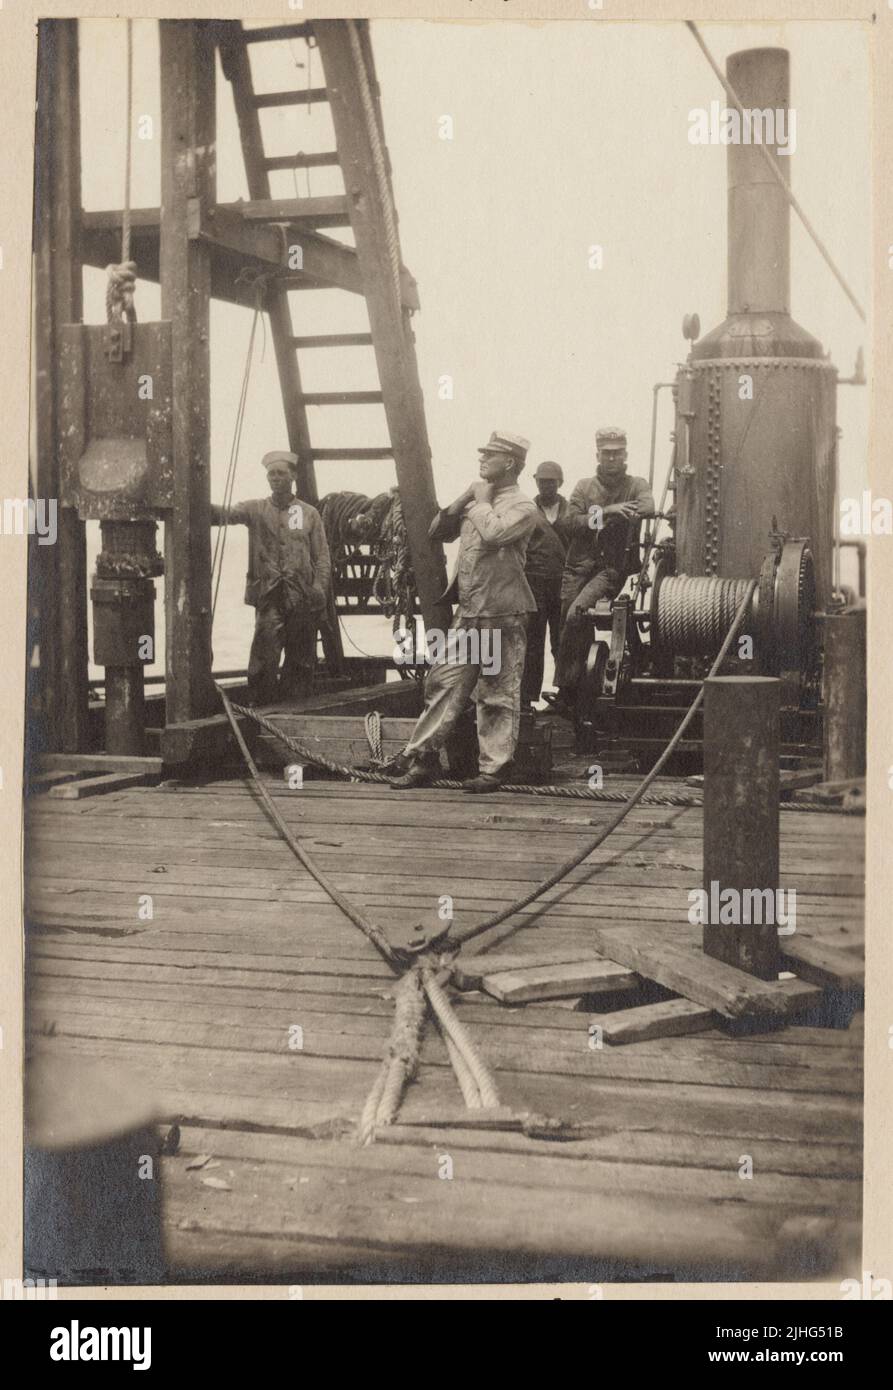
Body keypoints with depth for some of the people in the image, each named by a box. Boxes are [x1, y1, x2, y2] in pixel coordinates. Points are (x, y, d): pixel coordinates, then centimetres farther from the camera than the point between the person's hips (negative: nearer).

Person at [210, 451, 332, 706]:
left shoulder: (309, 514, 11)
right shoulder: (256, 510, 9)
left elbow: (322, 556, 8)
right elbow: (227, 514, -9)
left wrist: (319, 587, -7)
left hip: (303, 598, 1)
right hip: (269, 597, -1)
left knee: (301, 660, 6)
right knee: (264, 659, -12)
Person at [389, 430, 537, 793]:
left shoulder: (522, 506, -7)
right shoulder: (475, 499, 16)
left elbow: (493, 532, -24)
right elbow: (438, 531, 17)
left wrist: (483, 502, -7)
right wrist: (463, 500, 6)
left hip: (502, 613, -7)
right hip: (467, 612, 7)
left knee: (498, 694, 1)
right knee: (443, 682, 6)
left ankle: (493, 769, 8)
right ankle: (421, 760, 10)